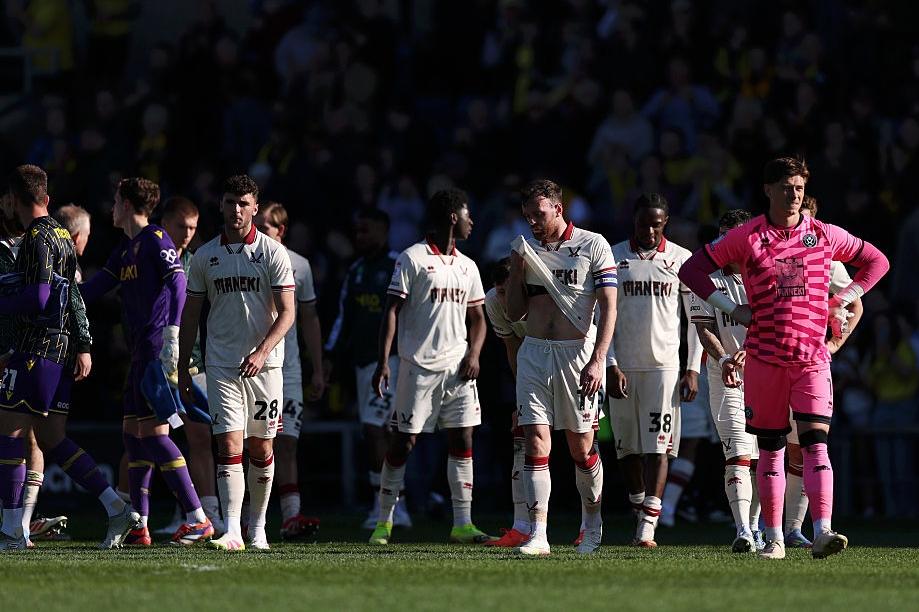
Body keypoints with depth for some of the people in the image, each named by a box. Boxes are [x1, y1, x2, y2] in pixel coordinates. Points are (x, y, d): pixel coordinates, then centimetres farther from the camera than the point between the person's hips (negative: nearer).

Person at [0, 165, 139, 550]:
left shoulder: (37, 238, -11)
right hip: (63, 345, 9)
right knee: (52, 439, 10)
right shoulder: (62, 236, 18)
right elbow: (76, 297, 20)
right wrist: (83, 348, 21)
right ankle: (116, 508, 3)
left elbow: (37, 299, -20)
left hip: (36, 347, -9)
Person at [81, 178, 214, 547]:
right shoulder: (126, 249, 21)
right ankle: (139, 527, 11)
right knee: (133, 432, 9)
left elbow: (178, 283, -18)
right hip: (140, 351, 10)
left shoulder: (156, 240, -7)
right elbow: (95, 288, 26)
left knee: (153, 433, -14)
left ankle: (198, 518, -16)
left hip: (158, 349, -10)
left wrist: (171, 331, -27)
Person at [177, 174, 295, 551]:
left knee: (261, 449, 5)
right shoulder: (204, 257, 7)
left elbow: (286, 312, -5)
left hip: (264, 365, -1)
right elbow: (190, 314, 13)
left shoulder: (273, 253, -1)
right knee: (229, 446, -11)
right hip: (221, 365, 1)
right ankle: (231, 531, -17)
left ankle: (257, 527, 20)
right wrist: (182, 367, 11)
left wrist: (261, 352, -18)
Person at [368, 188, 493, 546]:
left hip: (458, 368, 6)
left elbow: (477, 318, 20)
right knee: (403, 443, -2)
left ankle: (462, 524, 3)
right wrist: (383, 362, -14)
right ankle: (384, 521, 6)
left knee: (462, 442, 1)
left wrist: (474, 354, 1)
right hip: (419, 366, -6)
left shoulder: (467, 266, 15)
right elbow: (392, 311, -7)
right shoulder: (413, 258, -4)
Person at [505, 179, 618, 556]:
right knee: (536, 442, -7)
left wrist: (597, 360, -17)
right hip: (535, 352, 3)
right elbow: (514, 313, 13)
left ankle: (593, 521, 27)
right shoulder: (524, 249, 10)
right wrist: (516, 272, -4)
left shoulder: (592, 246, -4)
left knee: (581, 446, 5)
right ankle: (538, 535, -10)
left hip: (577, 353, -3)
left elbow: (609, 306, -8)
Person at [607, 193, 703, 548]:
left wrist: (693, 370, 0)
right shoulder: (614, 258, 5)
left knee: (658, 445, -10)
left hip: (664, 364, -2)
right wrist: (611, 365, -5)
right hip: (623, 366, 2)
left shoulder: (681, 260, 4)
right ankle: (641, 513, 22)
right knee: (628, 446, 7)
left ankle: (648, 526, -16)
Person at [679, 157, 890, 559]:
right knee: (770, 448, 4)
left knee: (815, 442, -13)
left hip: (812, 356, 0)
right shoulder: (746, 238, 0)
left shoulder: (824, 236, 5)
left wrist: (842, 301, 5)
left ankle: (822, 533, -22)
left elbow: (876, 261, 17)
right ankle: (774, 538, 11)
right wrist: (731, 308, -3)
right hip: (764, 356, 0)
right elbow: (691, 271, 5)